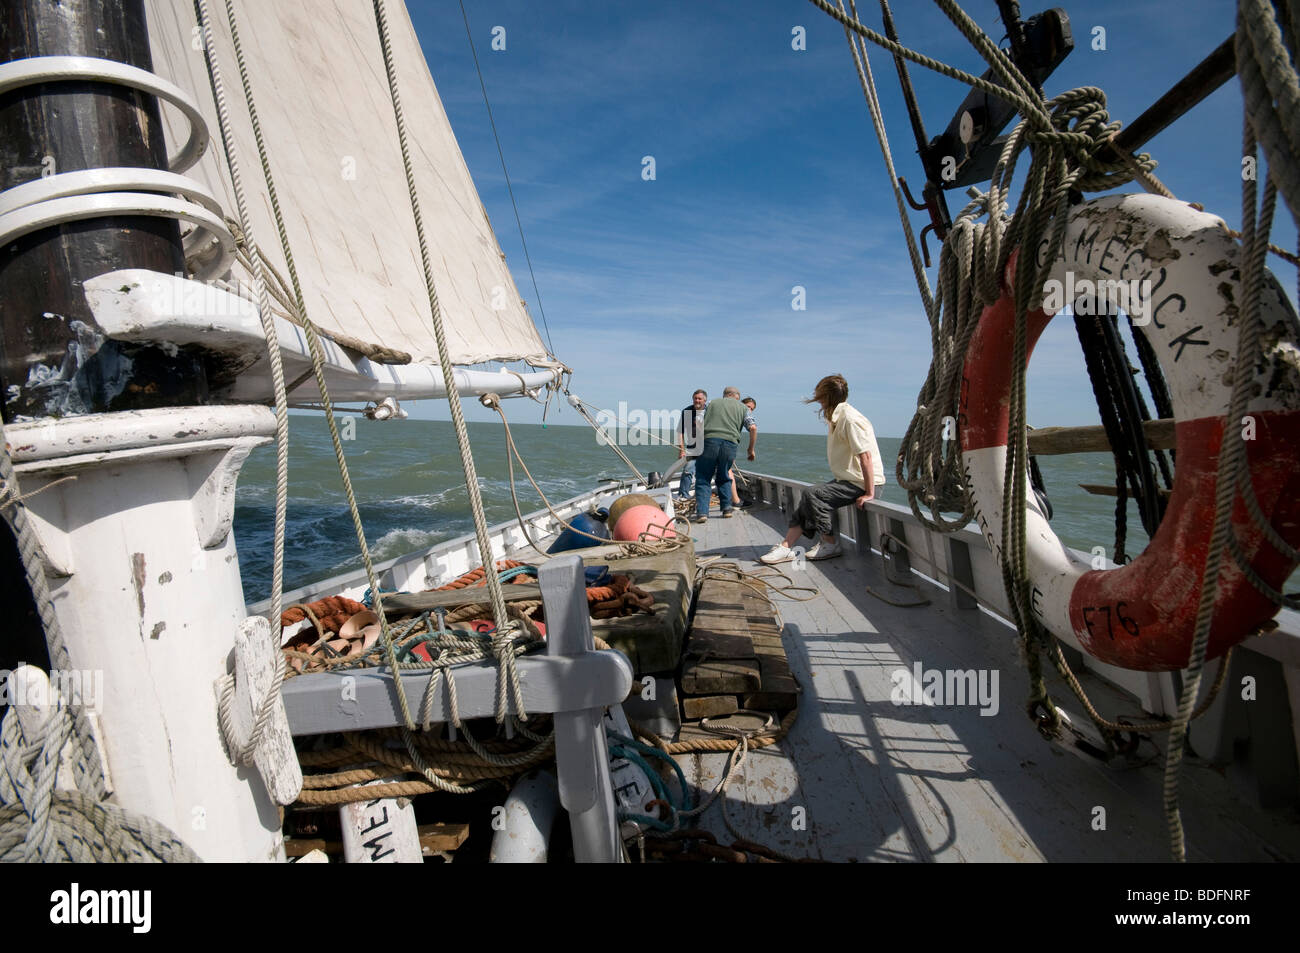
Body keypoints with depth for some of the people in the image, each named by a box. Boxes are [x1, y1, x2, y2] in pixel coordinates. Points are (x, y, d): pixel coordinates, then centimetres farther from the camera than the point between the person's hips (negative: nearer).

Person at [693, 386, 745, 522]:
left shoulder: (713, 402, 22)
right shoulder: (742, 407, 21)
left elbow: (700, 424, 16)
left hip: (709, 440, -1)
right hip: (730, 443, 1)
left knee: (703, 478, 5)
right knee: (724, 478, 22)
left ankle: (702, 511, -5)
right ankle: (727, 508, 20)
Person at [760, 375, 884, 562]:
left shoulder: (850, 419, -19)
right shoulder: (835, 418, 14)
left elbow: (865, 456, -26)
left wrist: (869, 493, -27)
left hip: (861, 482, -10)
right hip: (847, 479, 10)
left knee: (814, 495, -19)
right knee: (808, 500, 0)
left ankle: (830, 545, -4)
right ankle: (786, 547, -3)